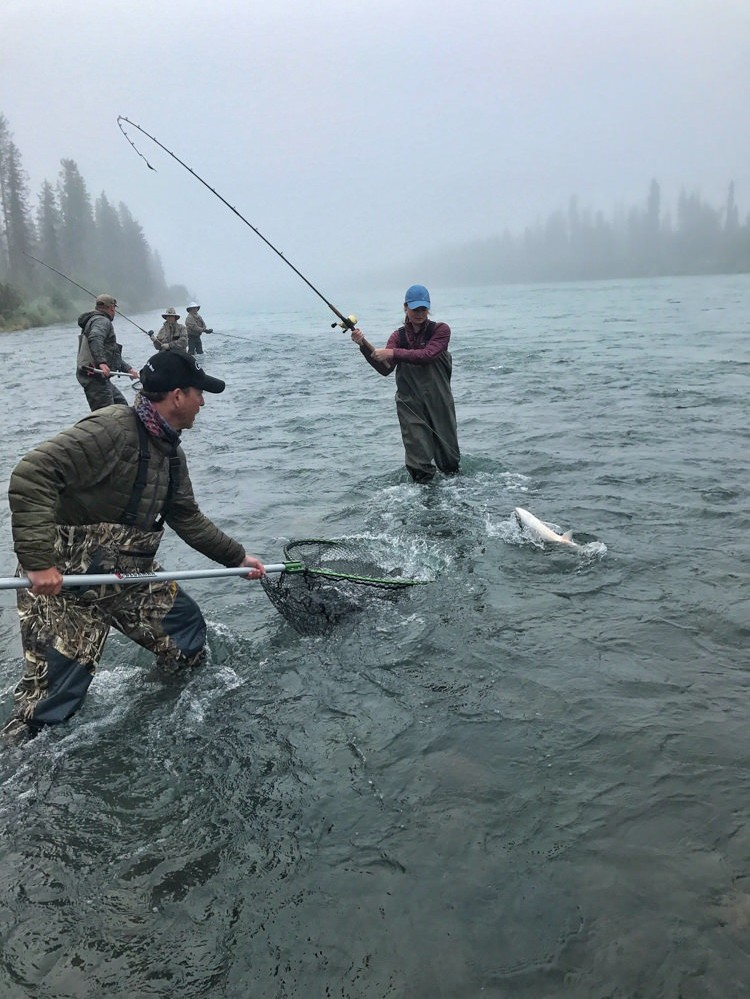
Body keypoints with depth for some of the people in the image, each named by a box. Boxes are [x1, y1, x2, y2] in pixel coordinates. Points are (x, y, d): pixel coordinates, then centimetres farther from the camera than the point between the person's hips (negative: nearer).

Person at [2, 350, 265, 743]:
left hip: (126, 574, 9)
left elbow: (188, 518, 18)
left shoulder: (171, 453, 6)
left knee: (186, 624, 16)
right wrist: (39, 562, -34)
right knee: (53, 695, -5)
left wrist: (238, 557, 20)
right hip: (62, 579, -8)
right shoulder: (112, 429, -23)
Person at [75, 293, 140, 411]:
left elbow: (113, 355, 29)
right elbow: (94, 339, -29)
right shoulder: (102, 321, -6)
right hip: (94, 375, -11)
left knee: (122, 405, 16)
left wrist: (128, 369, 24)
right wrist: (102, 362, -38)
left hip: (100, 377, 11)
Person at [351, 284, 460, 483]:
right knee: (418, 464, 0)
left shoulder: (441, 330, -2)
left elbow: (427, 355, -21)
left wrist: (393, 353, -26)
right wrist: (365, 345, -22)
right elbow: (385, 368, -9)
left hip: (439, 403, -1)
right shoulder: (398, 336, 6)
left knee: (449, 459, 12)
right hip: (410, 406, 1)